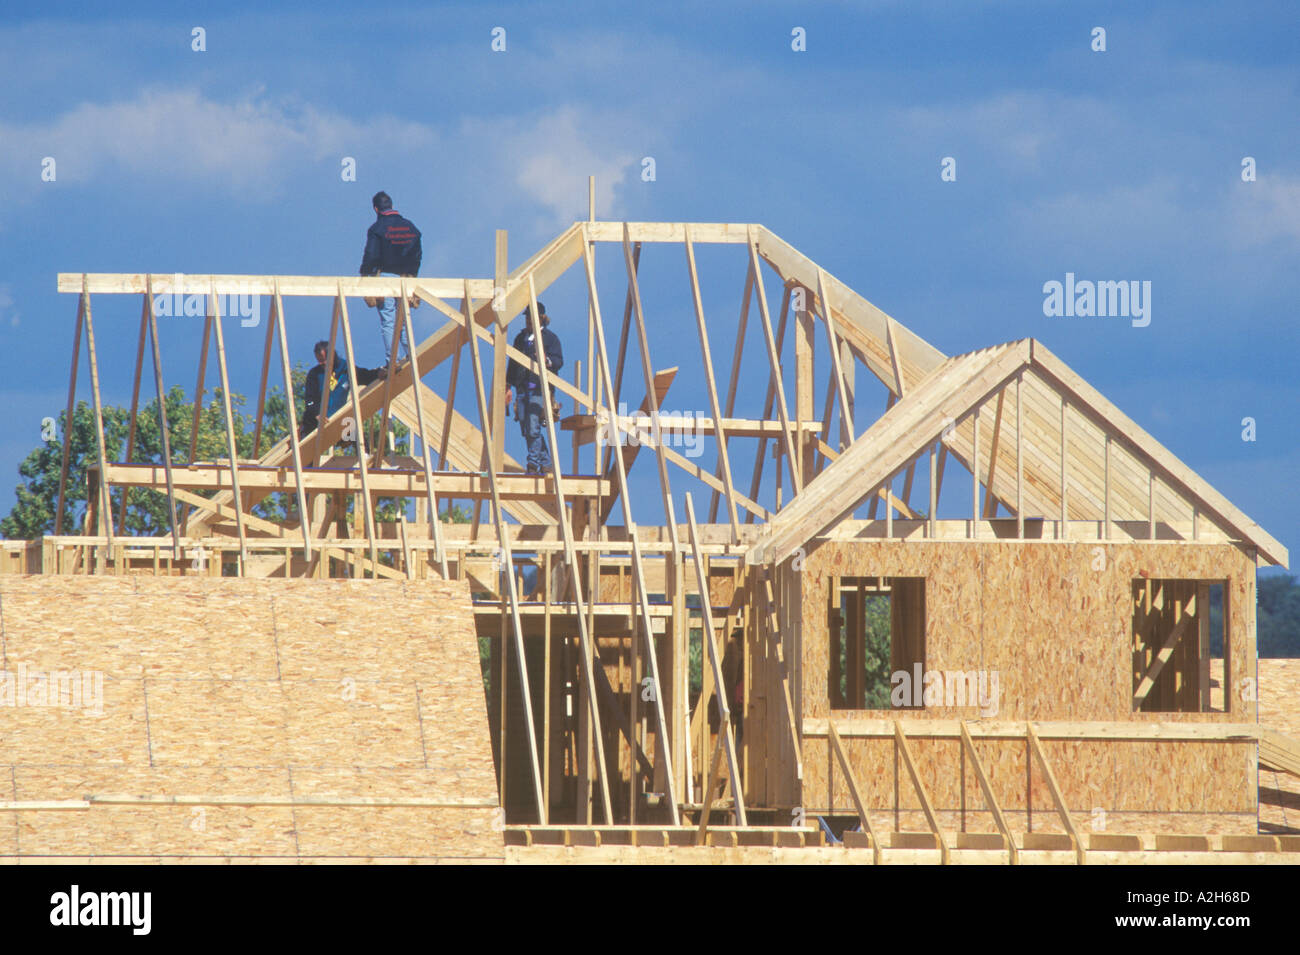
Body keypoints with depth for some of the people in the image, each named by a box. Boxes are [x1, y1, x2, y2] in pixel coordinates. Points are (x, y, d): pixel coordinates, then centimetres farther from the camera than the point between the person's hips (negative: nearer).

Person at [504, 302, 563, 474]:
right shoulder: (521, 338, 19)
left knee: (533, 428, -15)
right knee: (526, 429, 5)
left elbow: (559, 361, -9)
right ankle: (545, 462, 15)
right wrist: (508, 386, 19)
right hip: (522, 389, 7)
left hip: (539, 389, -7)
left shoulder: (550, 338, 0)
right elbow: (513, 363, 24)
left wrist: (547, 360, -30)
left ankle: (534, 463, -10)